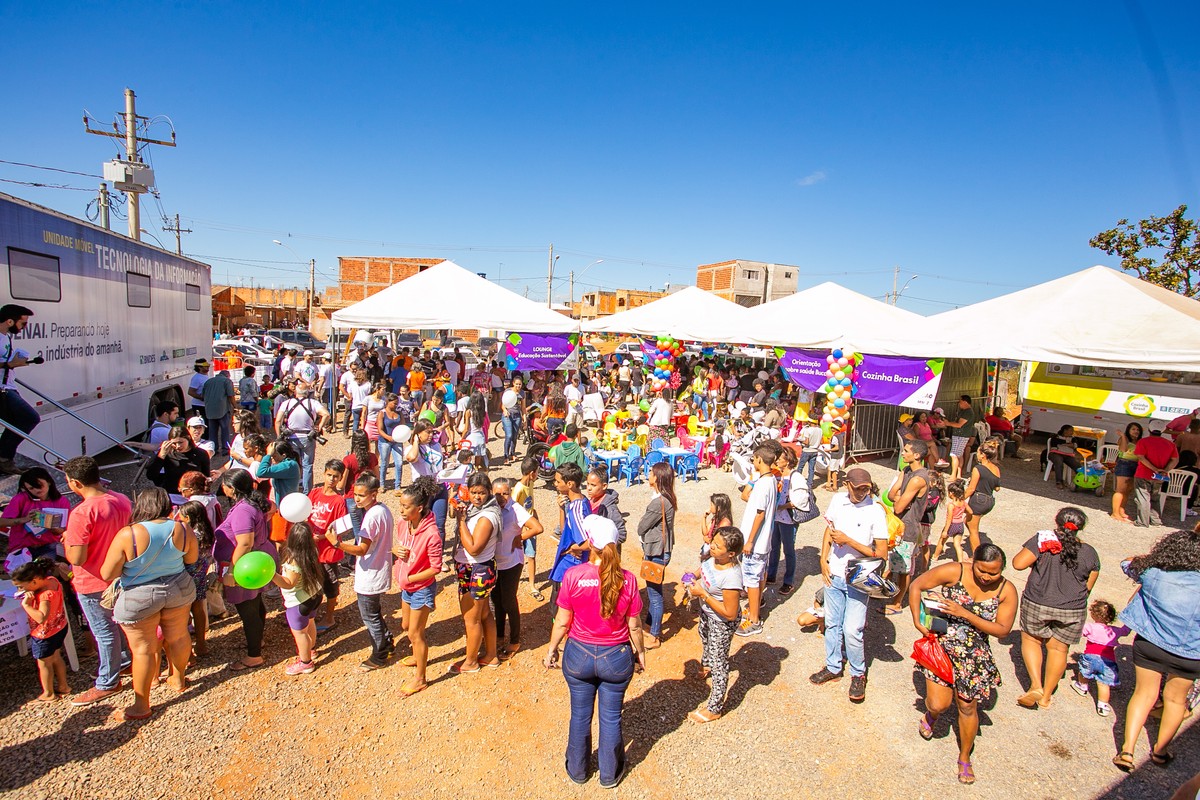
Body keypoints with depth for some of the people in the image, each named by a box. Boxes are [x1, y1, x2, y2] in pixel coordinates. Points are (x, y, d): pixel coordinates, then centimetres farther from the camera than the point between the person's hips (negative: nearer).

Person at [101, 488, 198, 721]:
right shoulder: (181, 530, -11)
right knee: (178, 636, 21)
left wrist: (128, 564, 3)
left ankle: (141, 706, 22)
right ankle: (178, 679, 43)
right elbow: (192, 558, 4)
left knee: (143, 649, 9)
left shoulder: (128, 535, -21)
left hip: (139, 598, -3)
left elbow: (107, 574, -16)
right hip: (178, 589, 4)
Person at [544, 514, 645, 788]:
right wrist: (640, 653, 10)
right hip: (616, 658, 0)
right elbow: (634, 625, -7)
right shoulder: (627, 579, -17)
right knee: (611, 717, 20)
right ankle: (609, 774, 40)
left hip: (579, 655, 0)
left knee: (580, 715, 21)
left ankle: (577, 770, 43)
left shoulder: (573, 575, -19)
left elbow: (562, 621, -10)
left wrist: (551, 650, 6)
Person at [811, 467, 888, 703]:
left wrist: (848, 541, -23)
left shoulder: (875, 510, -17)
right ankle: (833, 667, 35)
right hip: (833, 574, 4)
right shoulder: (838, 499, -5)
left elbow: (881, 553, -17)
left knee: (852, 630, -1)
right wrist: (823, 560, 3)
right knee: (832, 623, 16)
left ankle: (858, 674, 24)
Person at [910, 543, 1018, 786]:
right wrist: (918, 621, -14)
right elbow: (916, 586, -9)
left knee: (968, 707, 11)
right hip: (941, 644, -2)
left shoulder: (1007, 591, -9)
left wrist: (965, 614, -23)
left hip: (974, 654, 2)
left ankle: (965, 758, 37)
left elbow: (1002, 630, -10)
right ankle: (931, 715, 34)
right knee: (939, 704, -5)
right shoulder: (954, 572, -16)